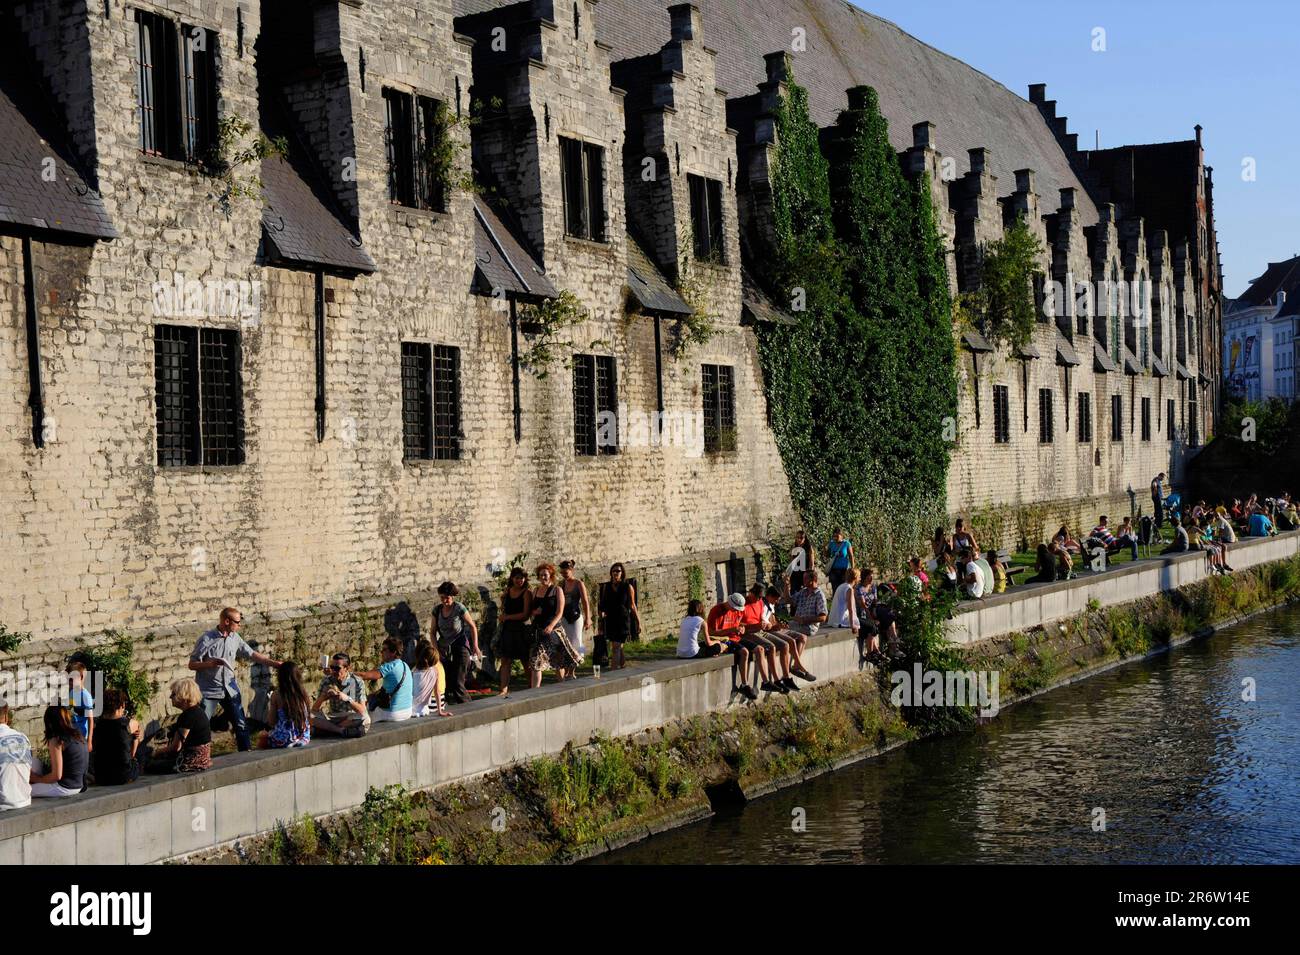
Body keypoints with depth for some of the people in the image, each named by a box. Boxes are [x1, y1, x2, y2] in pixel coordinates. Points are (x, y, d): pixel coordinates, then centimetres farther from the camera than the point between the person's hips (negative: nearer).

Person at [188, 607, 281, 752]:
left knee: (241, 724, 10)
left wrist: (273, 663, 4)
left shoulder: (235, 638, 3)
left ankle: (245, 752, 21)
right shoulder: (206, 640, -13)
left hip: (230, 689, 5)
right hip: (208, 691, -5)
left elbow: (252, 654, 10)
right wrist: (210, 664, -26)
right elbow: (192, 665, -9)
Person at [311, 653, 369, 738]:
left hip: (351, 720, -2)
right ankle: (343, 730, -27)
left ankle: (328, 728, -22)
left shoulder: (357, 682, -5)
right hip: (330, 719, 2)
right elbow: (314, 710, -3)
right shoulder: (326, 681, 0)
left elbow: (362, 711, -11)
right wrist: (322, 698, -23)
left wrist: (348, 699, -26)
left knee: (365, 719, -36)